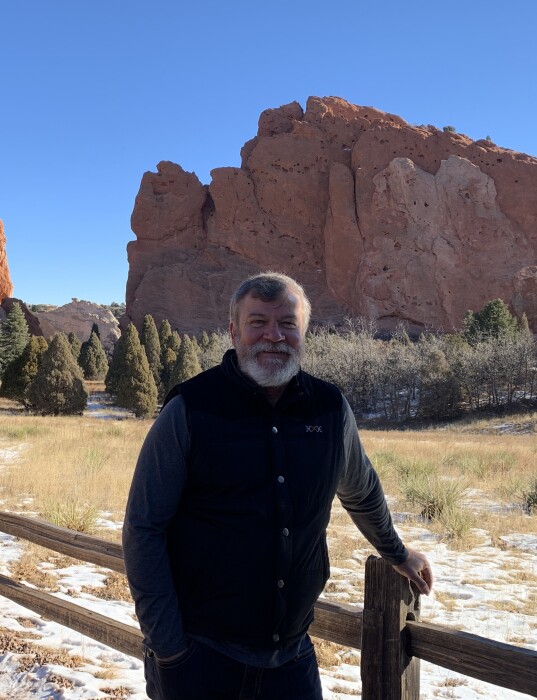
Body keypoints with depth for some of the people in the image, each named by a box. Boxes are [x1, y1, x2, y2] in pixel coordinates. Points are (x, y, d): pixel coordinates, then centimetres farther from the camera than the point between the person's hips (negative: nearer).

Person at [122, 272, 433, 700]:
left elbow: (362, 494, 17)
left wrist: (397, 553, 29)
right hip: (199, 655, -3)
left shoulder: (331, 410, -1)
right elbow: (143, 530, -9)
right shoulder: (190, 411, -12)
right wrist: (166, 644, -12)